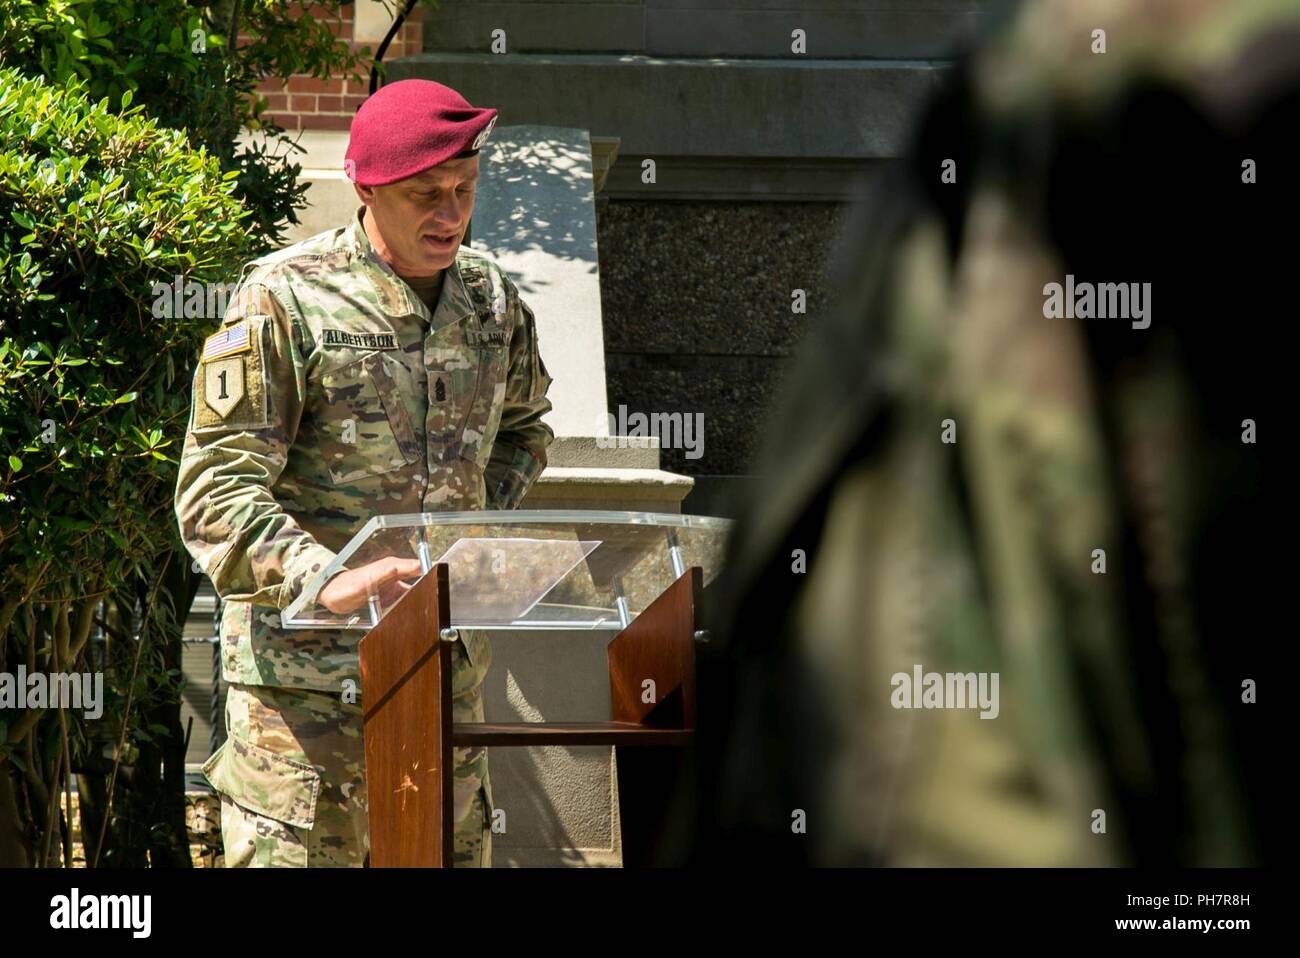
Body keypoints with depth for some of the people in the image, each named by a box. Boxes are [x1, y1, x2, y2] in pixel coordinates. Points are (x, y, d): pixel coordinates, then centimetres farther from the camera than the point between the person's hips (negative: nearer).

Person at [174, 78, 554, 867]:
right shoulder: (285, 300, -8)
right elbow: (215, 490, -12)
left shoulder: (492, 299, 10)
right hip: (307, 670, -6)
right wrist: (326, 581, -27)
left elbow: (524, 429, 29)